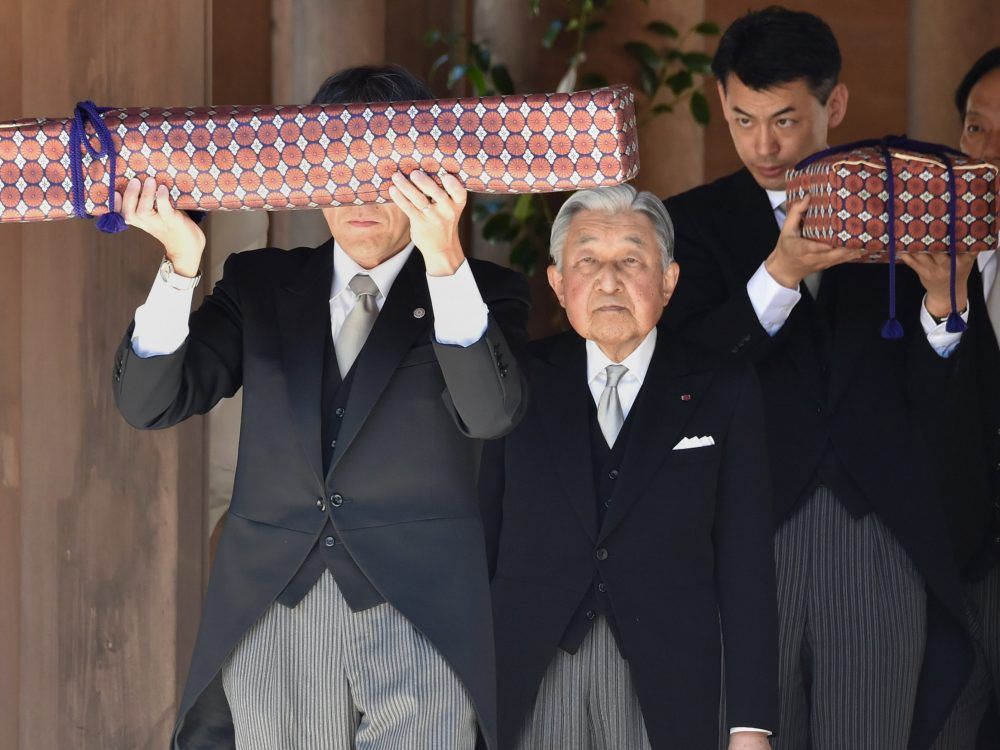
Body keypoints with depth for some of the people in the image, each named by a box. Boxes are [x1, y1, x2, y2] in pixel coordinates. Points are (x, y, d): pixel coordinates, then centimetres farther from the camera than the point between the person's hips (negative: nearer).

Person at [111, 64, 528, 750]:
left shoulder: (481, 292, 5)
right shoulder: (260, 284, 13)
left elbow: (490, 413, -15)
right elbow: (150, 403, 1)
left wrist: (445, 261, -29)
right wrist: (182, 266, -16)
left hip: (420, 621, -2)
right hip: (269, 624, 2)